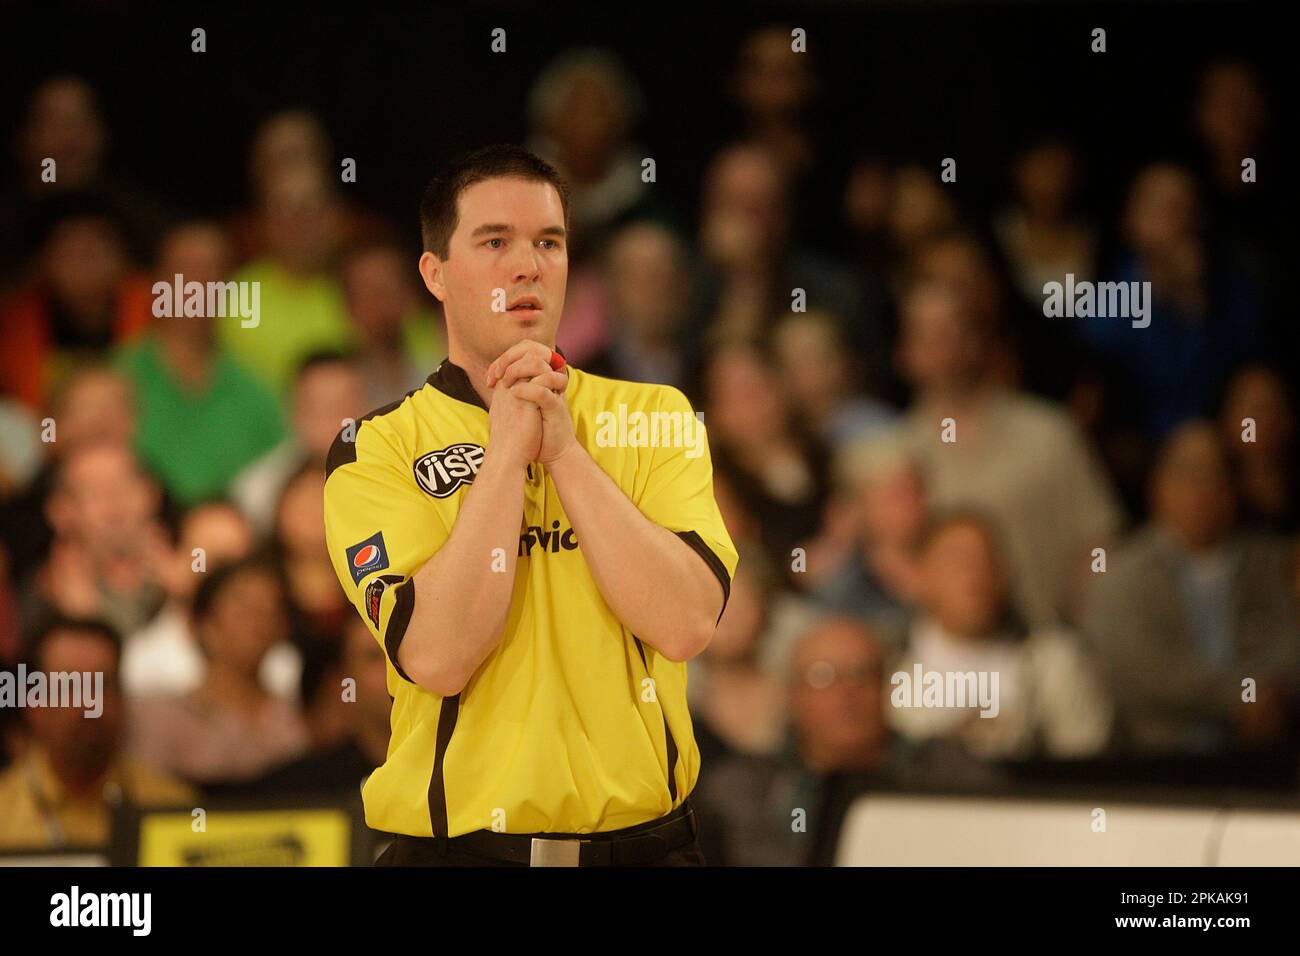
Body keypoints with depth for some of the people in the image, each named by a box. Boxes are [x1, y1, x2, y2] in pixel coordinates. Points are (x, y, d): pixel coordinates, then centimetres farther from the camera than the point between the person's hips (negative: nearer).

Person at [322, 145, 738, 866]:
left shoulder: (654, 417, 4)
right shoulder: (376, 448, -3)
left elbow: (685, 624, -12)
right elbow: (437, 656, -18)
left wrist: (563, 450, -14)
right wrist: (508, 451, -15)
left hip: (645, 841, 2)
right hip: (457, 848, -2)